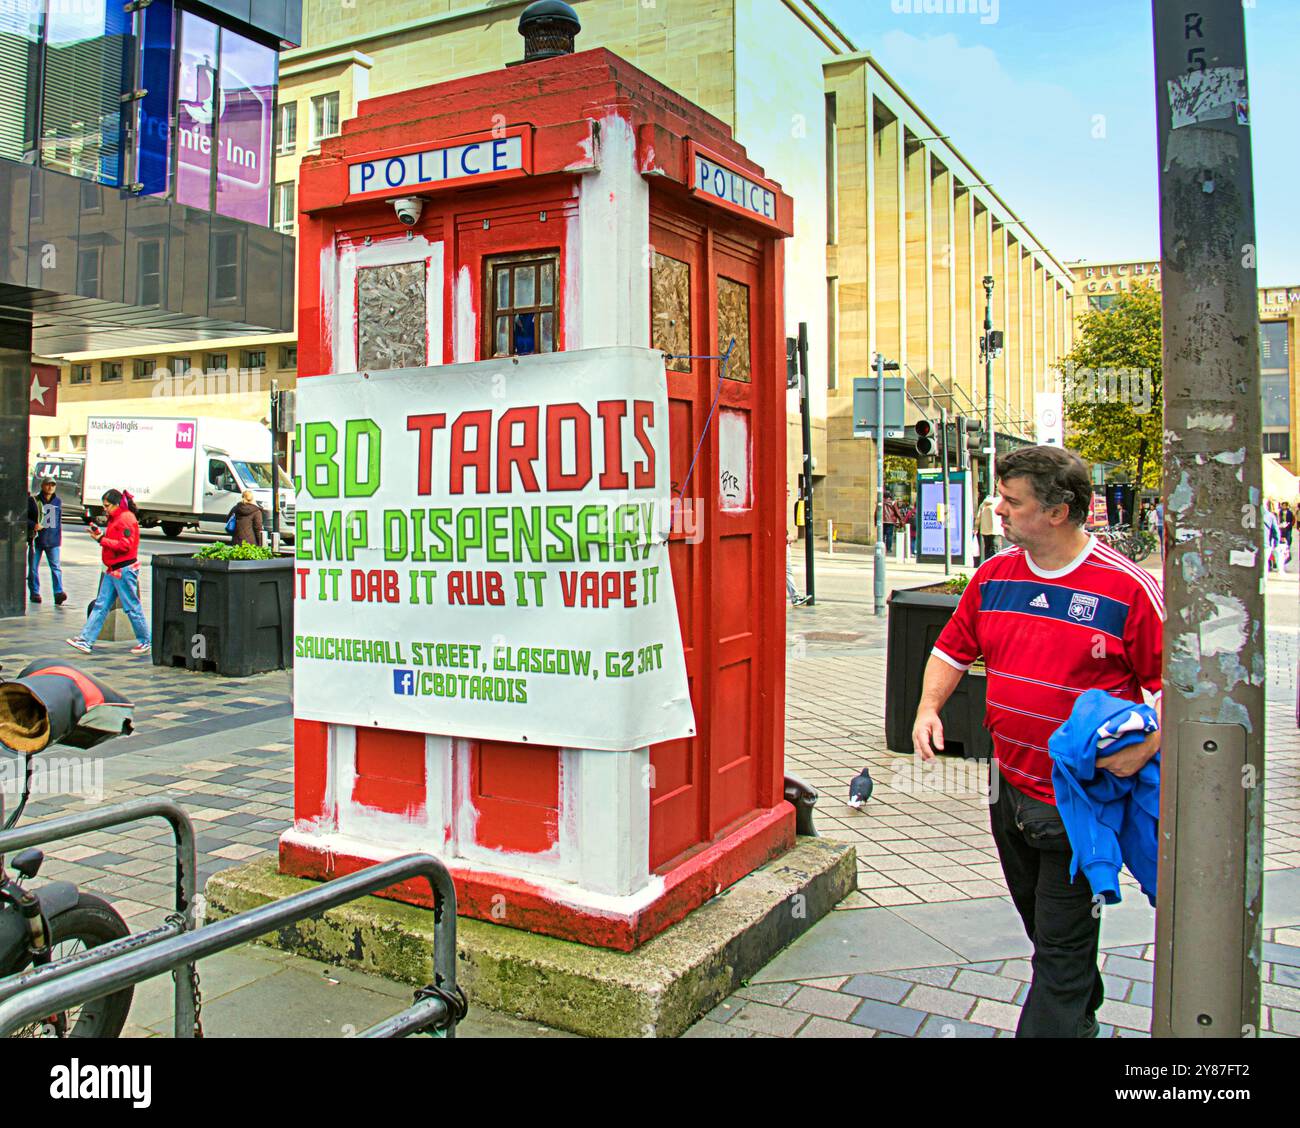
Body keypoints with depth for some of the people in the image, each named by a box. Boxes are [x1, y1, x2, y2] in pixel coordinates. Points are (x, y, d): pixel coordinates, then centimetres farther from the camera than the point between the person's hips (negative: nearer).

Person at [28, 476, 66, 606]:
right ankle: (34, 593, 16)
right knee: (33, 567, 6)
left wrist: (59, 538, 18)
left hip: (52, 541, 1)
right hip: (36, 539, -1)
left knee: (55, 567, -10)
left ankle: (58, 593, -17)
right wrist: (34, 525, -18)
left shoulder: (58, 501, 11)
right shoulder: (34, 501, -1)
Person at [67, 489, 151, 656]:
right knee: (101, 605, 7)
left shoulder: (126, 519, -14)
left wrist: (102, 539, -17)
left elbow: (125, 545, -20)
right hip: (112, 570, 10)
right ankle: (86, 640, 8)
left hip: (125, 570, -10)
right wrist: (100, 534, 6)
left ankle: (145, 642, 8)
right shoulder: (116, 518, 18)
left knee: (132, 607, -2)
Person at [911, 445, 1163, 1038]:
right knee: (1040, 922, 24)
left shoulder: (1127, 588, -14)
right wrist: (929, 706, -4)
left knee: (1062, 945, 2)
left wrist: (1145, 747, -24)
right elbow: (953, 649, 12)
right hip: (1010, 785, 7)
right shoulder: (994, 576, 3)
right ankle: (1081, 1015, 48)